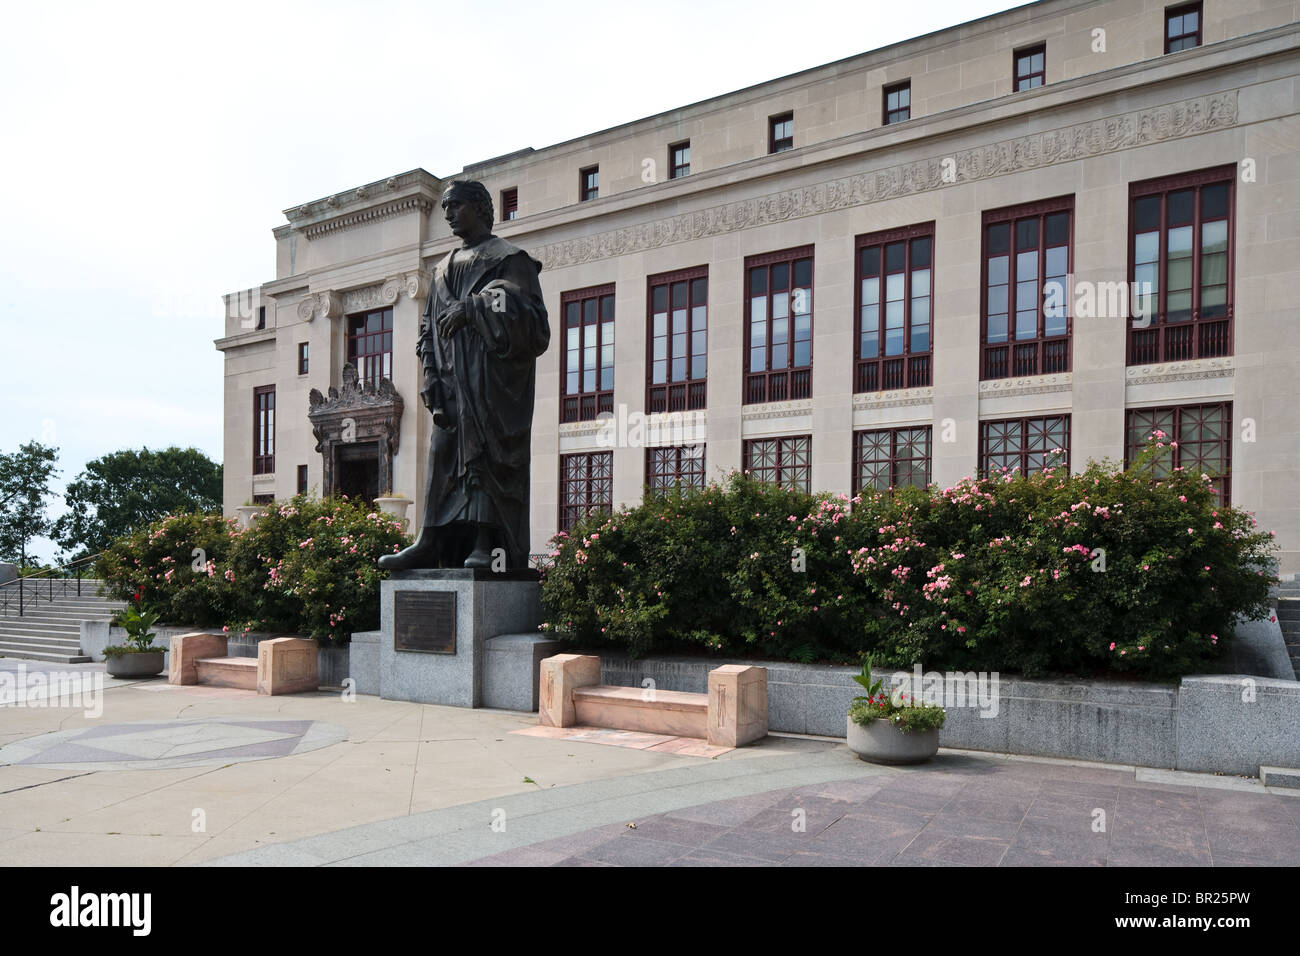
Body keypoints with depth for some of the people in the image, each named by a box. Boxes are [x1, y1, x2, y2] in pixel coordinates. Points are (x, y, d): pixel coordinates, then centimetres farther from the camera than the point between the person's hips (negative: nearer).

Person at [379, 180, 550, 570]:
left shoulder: (509, 259, 2)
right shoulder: (445, 268, 22)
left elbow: (530, 319, -13)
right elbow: (429, 328, 20)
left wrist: (472, 309, -21)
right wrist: (431, 376, 6)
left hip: (495, 376, -6)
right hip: (453, 382, 6)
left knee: (489, 454, -9)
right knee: (444, 454, 1)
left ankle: (488, 546, -8)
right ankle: (431, 545, 0)